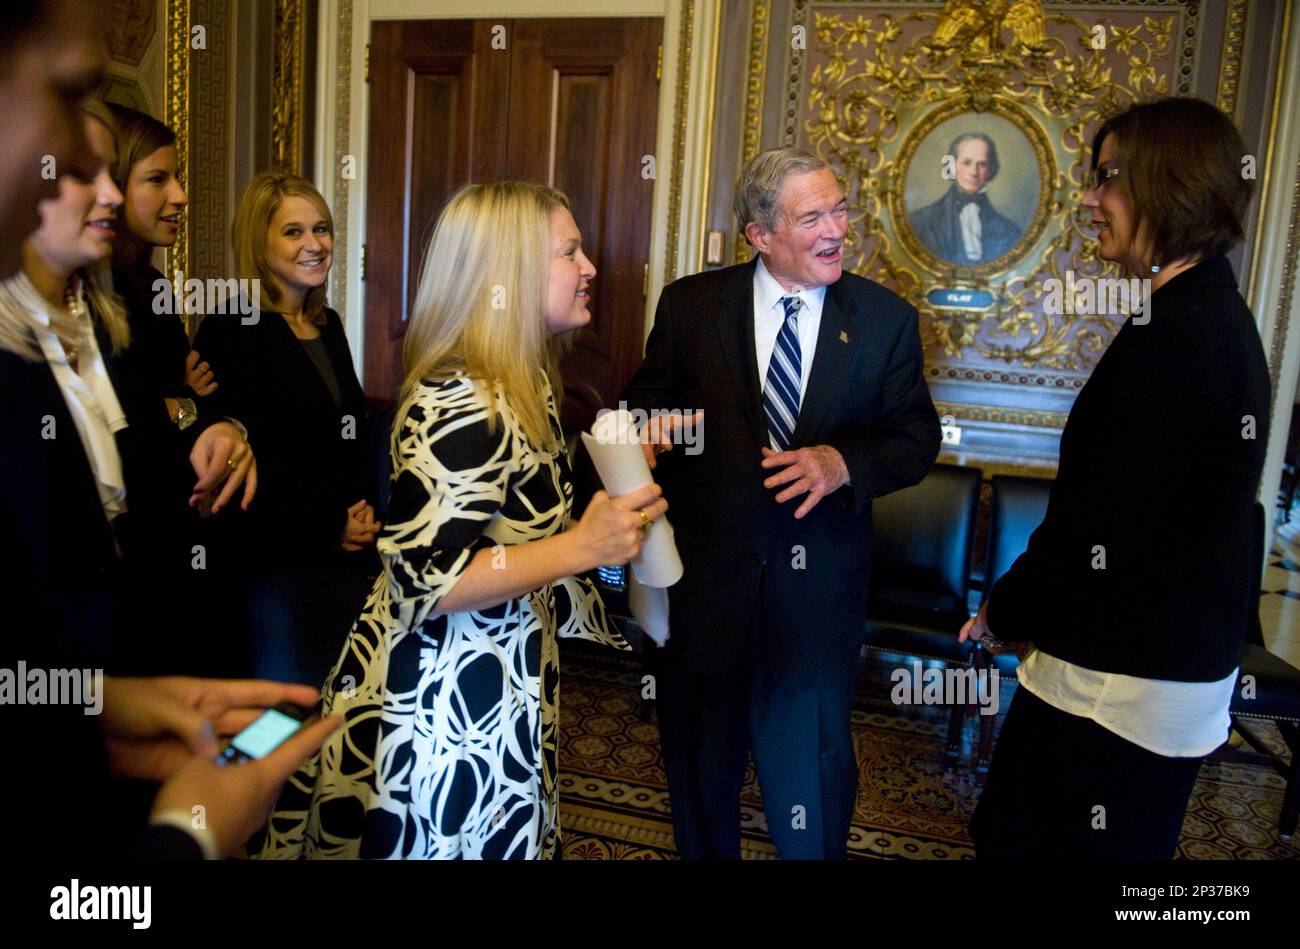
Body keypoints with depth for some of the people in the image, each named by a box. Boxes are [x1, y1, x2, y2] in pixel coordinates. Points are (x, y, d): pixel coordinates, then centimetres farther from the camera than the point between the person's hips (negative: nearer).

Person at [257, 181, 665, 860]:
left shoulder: (522, 389, 5)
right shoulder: (461, 405, -25)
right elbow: (423, 581, -28)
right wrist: (583, 546, -28)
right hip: (439, 719, -9)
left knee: (503, 842, 23)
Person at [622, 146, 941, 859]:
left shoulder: (885, 319, -2)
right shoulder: (691, 305, -3)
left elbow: (917, 436, -1)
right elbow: (645, 405, 3)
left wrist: (844, 461, -20)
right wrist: (652, 429, -21)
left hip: (819, 581, 0)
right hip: (704, 578, 1)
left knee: (811, 768, 15)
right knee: (700, 764, 21)